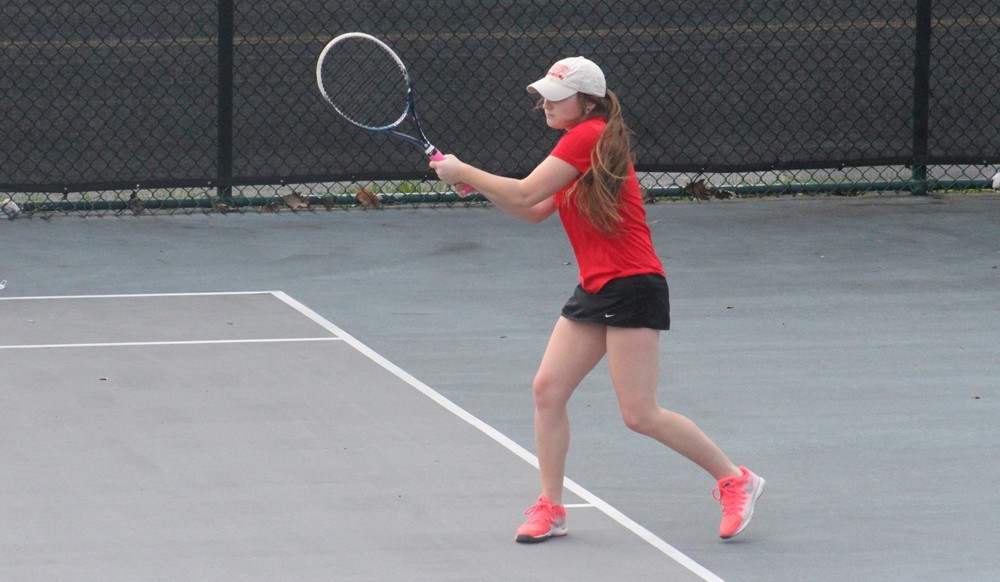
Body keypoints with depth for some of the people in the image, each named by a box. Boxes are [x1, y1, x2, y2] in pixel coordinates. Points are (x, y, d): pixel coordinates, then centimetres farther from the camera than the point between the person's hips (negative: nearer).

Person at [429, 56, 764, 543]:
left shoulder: (590, 137, -15)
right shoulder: (579, 143, 15)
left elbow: (524, 194, -17)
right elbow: (534, 211, 18)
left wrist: (462, 172, -6)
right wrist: (474, 182, 7)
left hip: (632, 288, -10)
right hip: (594, 291, 10)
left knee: (641, 415, -8)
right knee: (548, 389, 1)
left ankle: (736, 481, 6)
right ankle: (550, 508, 9)